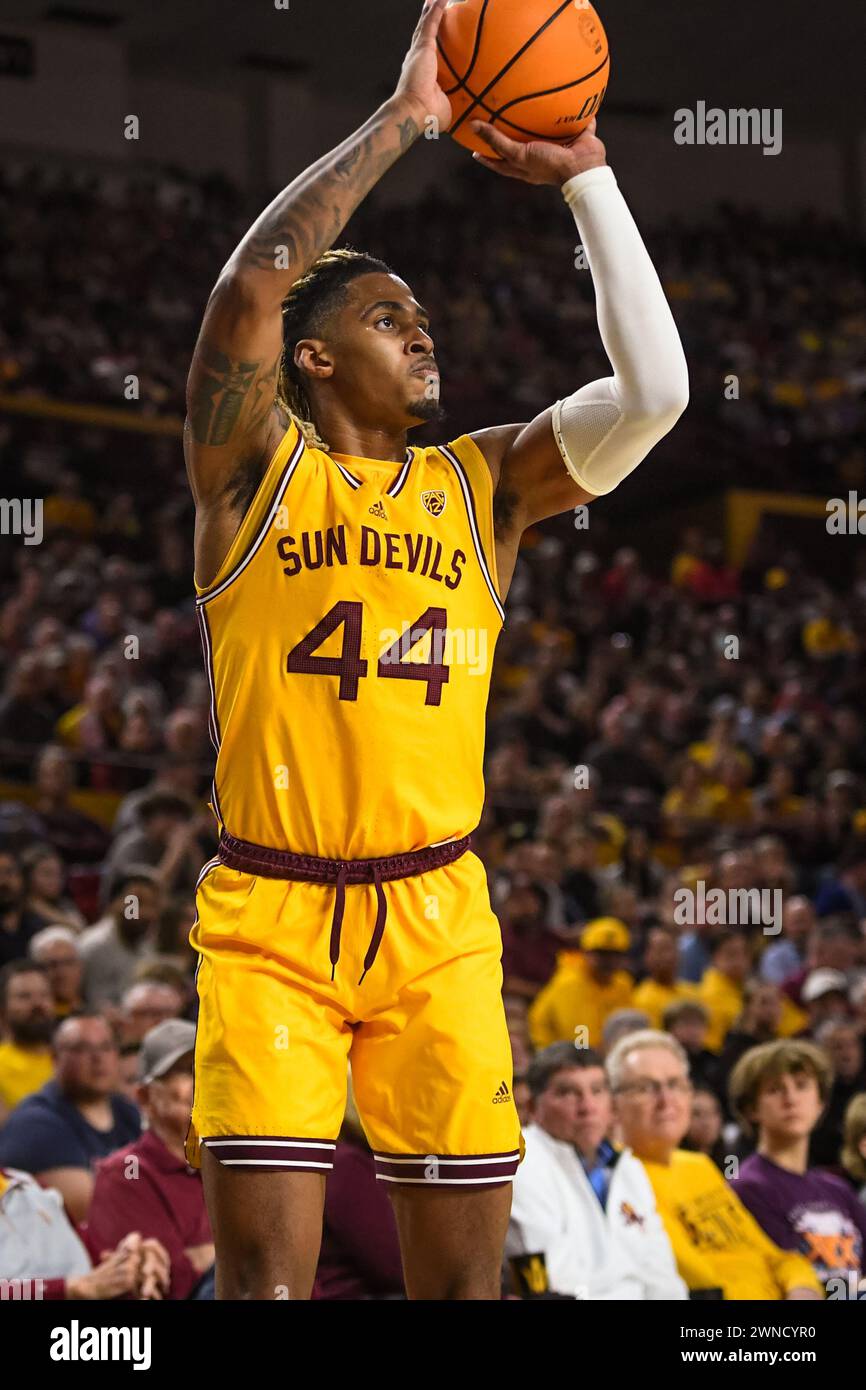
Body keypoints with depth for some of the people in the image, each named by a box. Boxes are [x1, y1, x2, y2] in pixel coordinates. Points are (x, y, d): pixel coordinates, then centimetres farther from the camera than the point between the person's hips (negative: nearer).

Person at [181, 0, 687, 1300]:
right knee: (265, 1272, -11)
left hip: (437, 920, 3)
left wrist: (586, 180, 0)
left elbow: (653, 390, -2)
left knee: (463, 1275, 2)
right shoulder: (255, 468, 2)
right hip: (269, 914, -3)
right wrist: (403, 120, -11)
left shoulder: (482, 484, 12)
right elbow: (253, 279, -15)